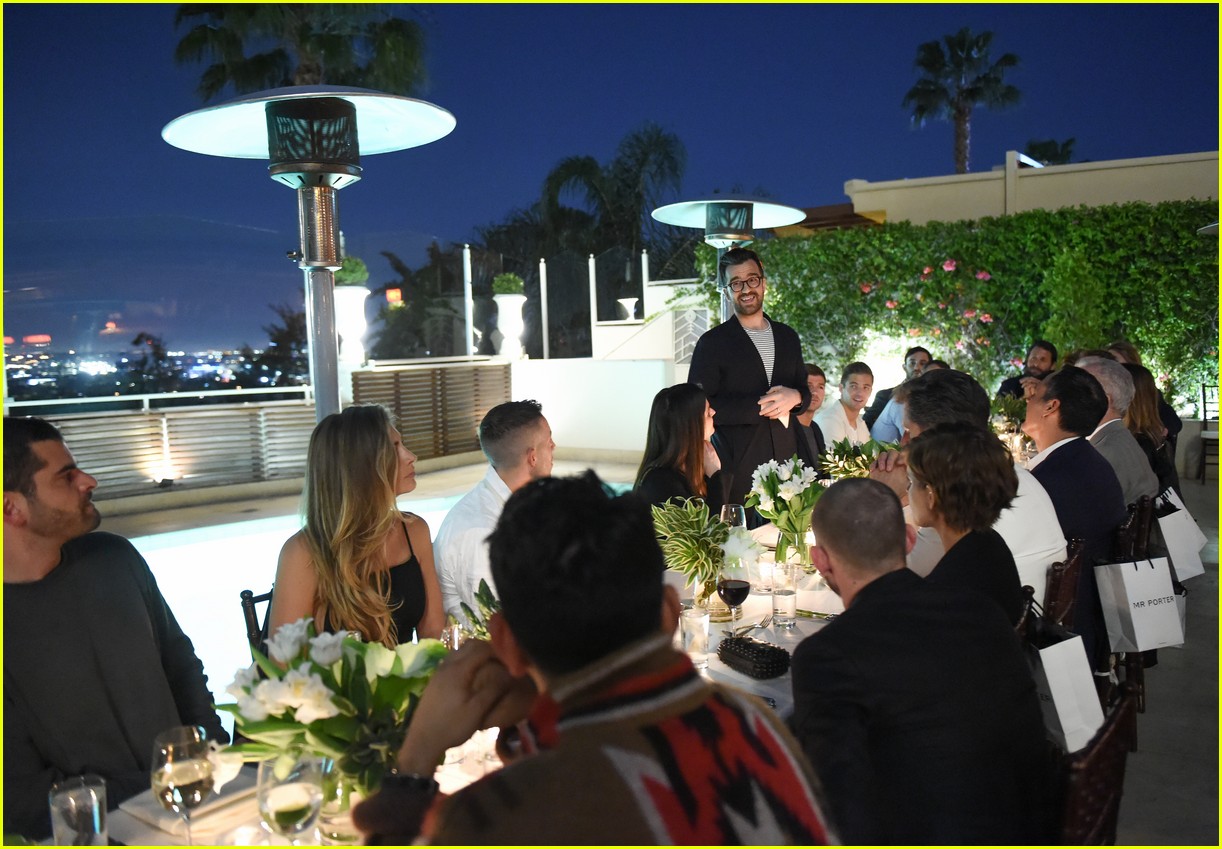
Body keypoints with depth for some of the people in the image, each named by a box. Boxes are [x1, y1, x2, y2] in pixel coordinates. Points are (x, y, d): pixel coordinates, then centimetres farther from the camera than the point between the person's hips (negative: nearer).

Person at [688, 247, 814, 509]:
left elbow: (805, 392, 21)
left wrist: (794, 397, -4)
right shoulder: (712, 342, -1)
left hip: (786, 459, 5)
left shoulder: (787, 336, 15)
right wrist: (760, 406, -14)